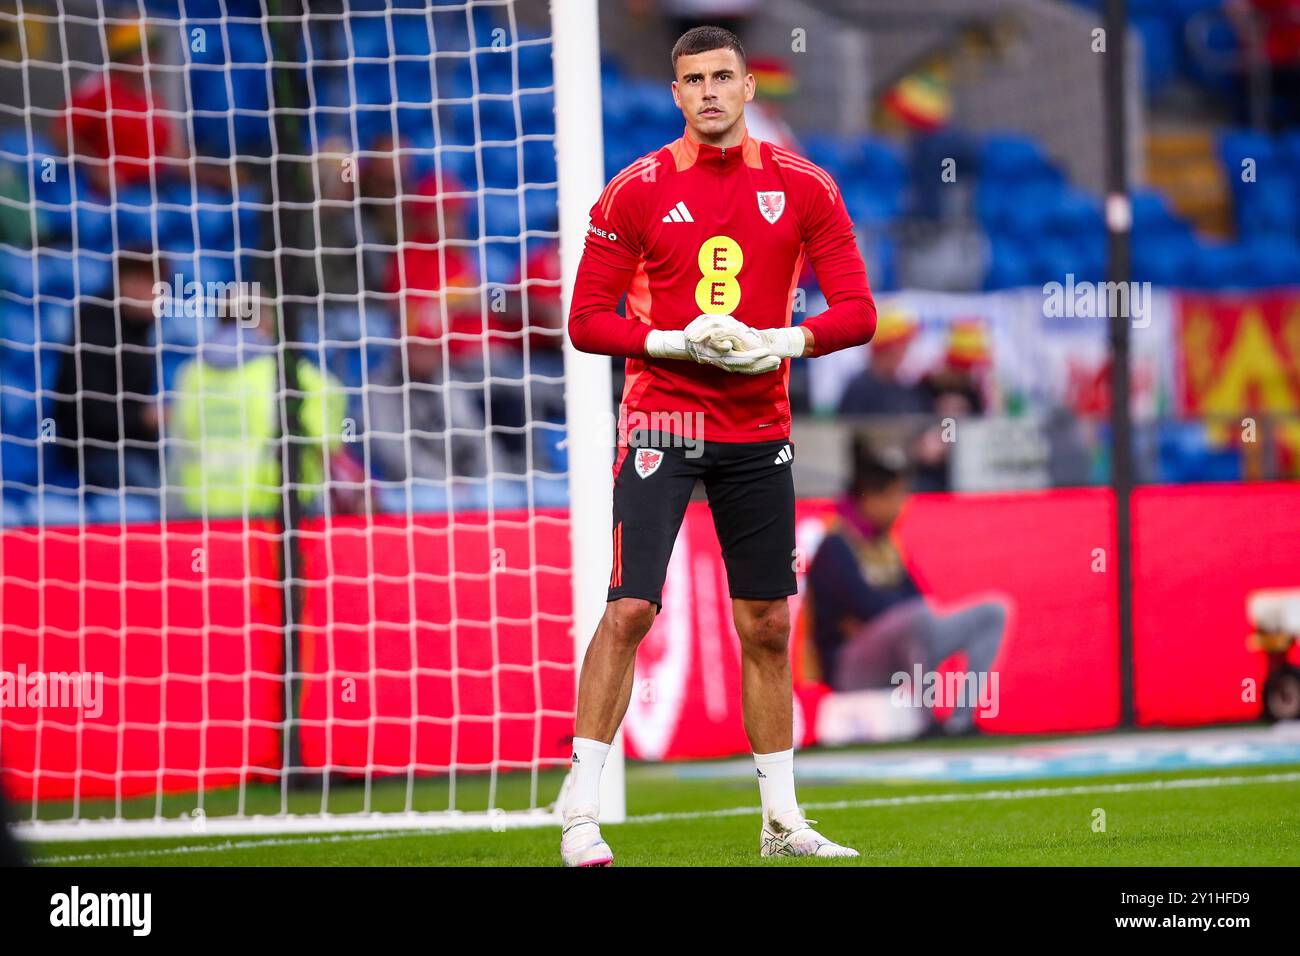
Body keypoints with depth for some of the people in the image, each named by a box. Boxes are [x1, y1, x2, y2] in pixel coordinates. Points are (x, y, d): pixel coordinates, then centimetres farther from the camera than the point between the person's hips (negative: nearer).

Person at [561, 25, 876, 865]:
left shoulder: (802, 188, 3)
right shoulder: (636, 192, -3)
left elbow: (857, 311, 2)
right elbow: (587, 321, -3)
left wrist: (784, 342, -16)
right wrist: (676, 342, -18)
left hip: (759, 428, 3)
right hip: (661, 421, -3)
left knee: (768, 623, 8)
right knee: (629, 608, -13)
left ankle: (781, 820, 18)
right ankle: (582, 813, -9)